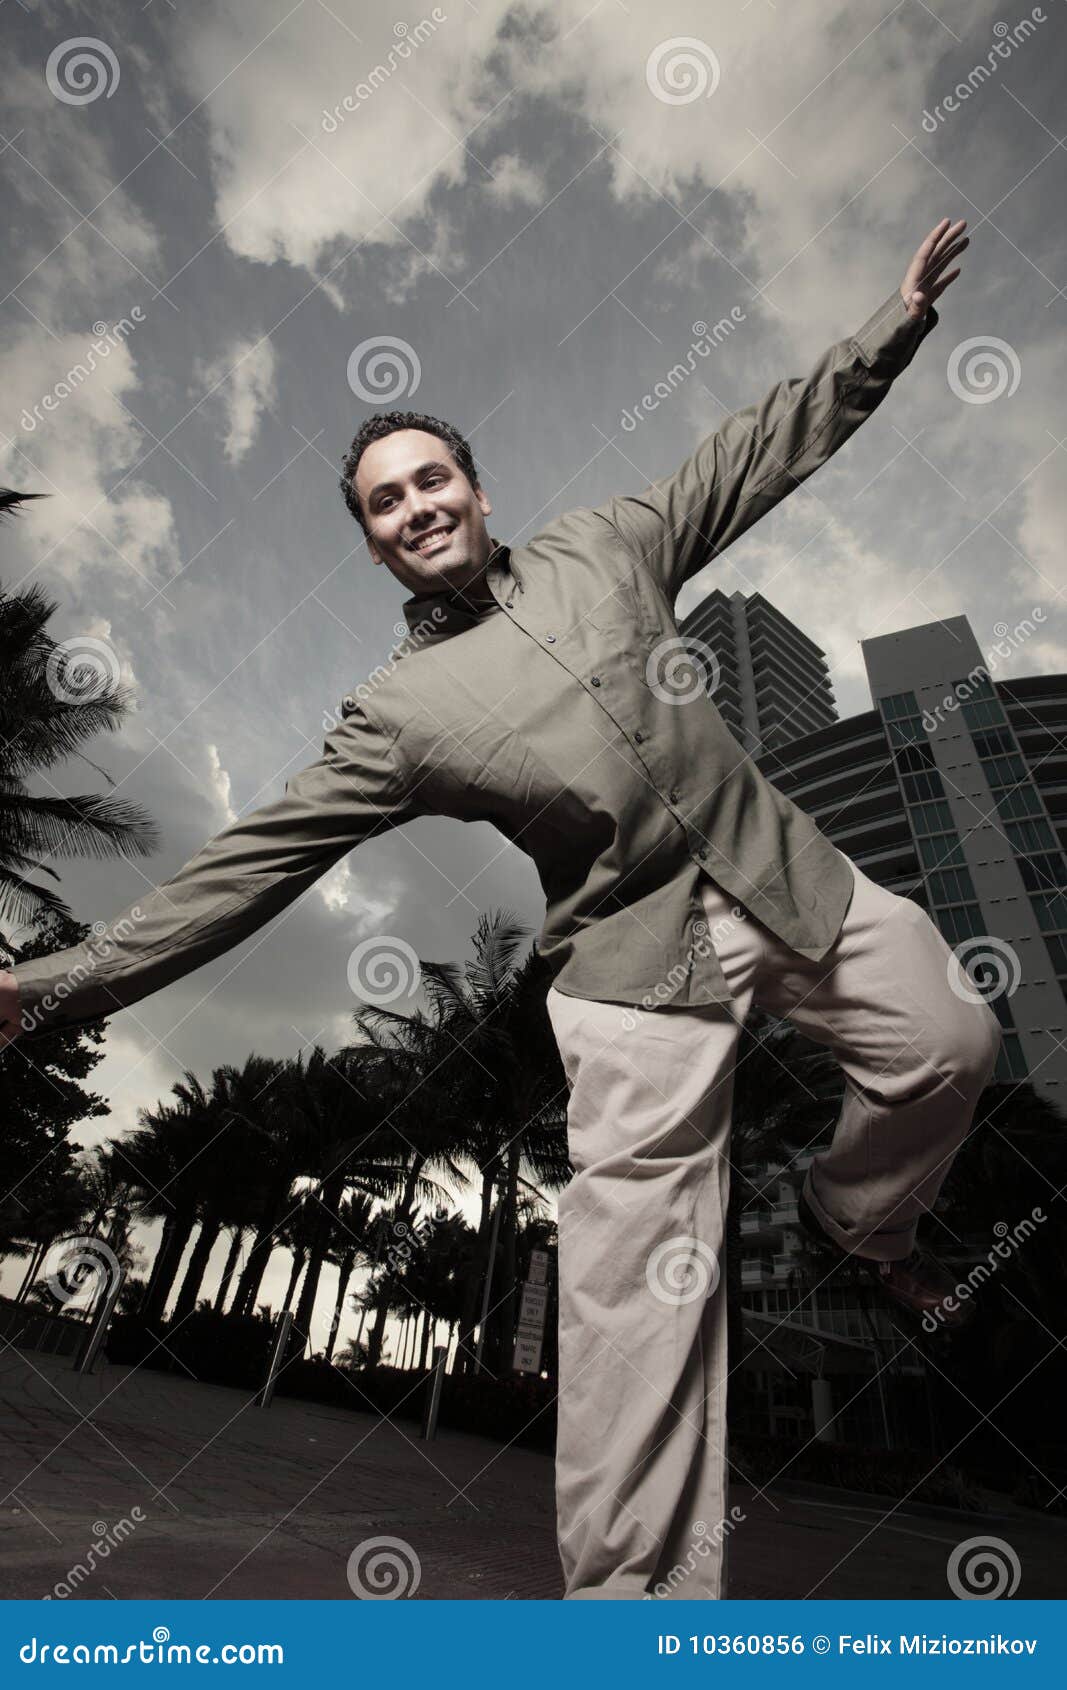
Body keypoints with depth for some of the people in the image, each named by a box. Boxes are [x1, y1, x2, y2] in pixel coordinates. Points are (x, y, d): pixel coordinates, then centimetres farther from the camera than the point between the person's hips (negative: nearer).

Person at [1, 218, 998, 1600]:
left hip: (788, 875, 5)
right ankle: (630, 1587, 14)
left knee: (949, 1040, 7)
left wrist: (892, 325, 20)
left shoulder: (603, 545, 8)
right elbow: (251, 865, -5)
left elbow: (754, 456, 18)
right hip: (635, 967, -4)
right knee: (636, 1262, -5)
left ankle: (857, 1219, 36)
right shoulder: (397, 714, -4)